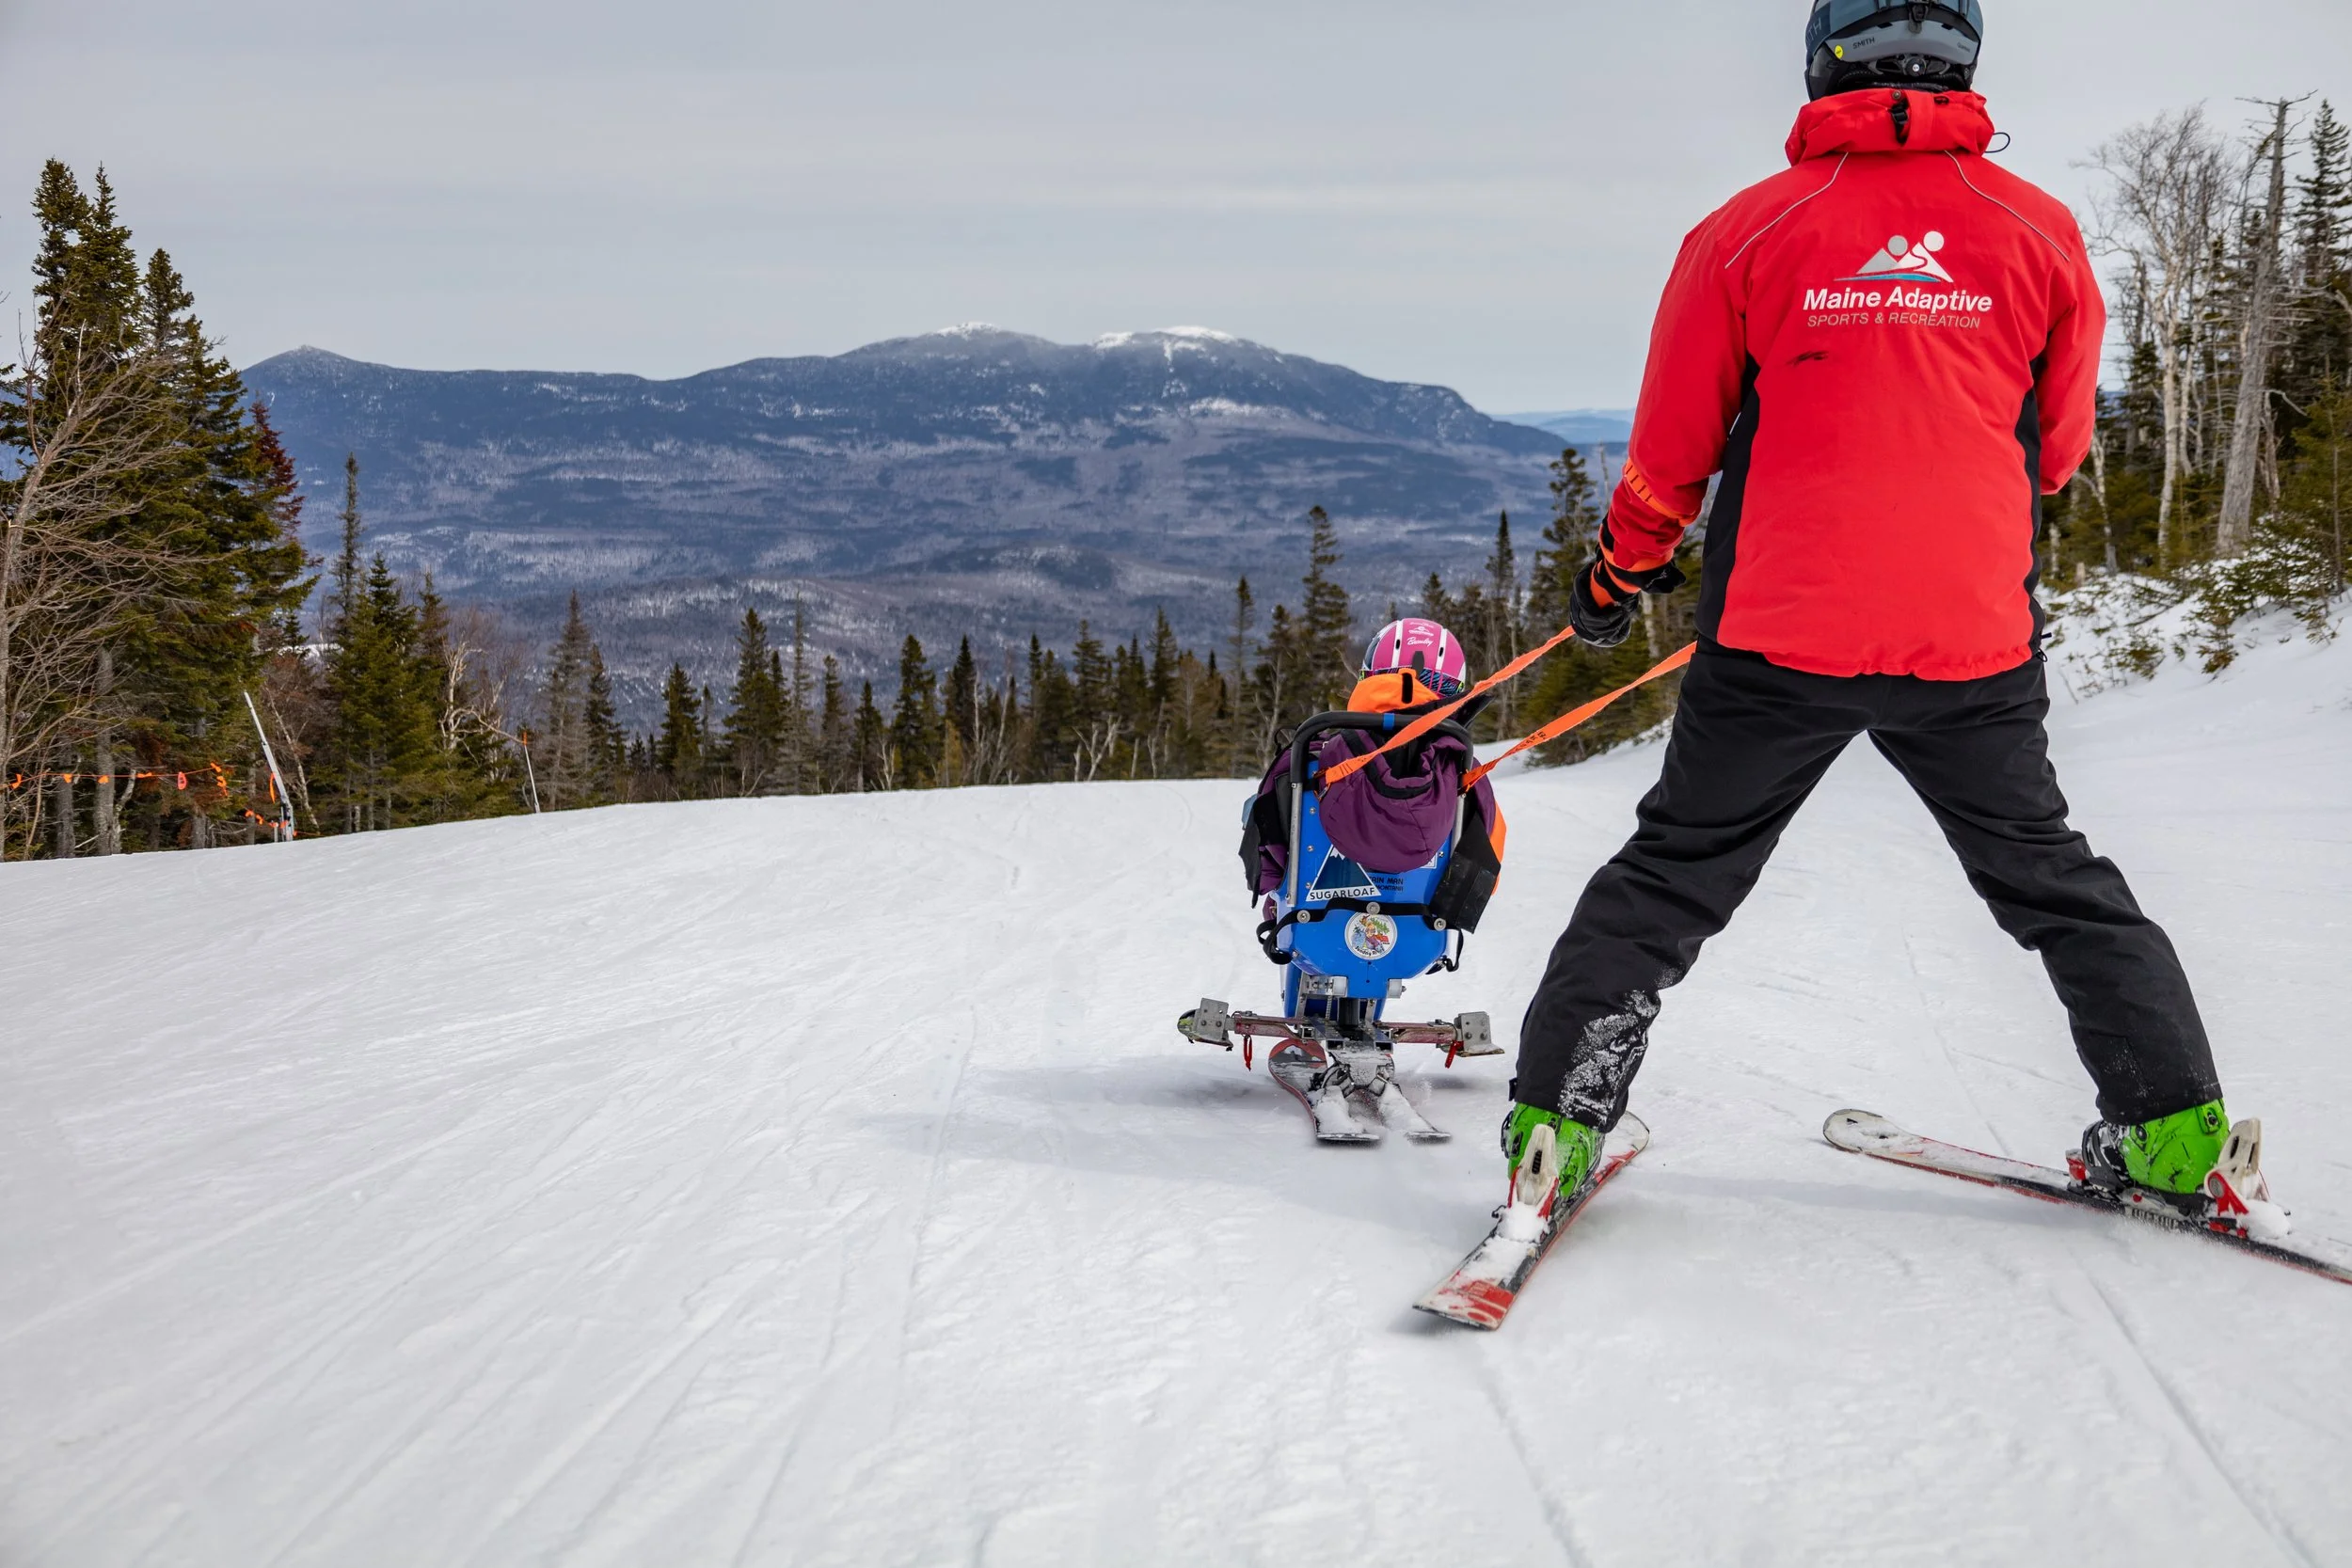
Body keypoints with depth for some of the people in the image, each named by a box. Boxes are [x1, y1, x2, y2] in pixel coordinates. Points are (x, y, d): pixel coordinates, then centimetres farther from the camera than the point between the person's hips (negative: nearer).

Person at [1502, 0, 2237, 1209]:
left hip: (1780, 634, -1)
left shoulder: (1749, 232, -2)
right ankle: (2170, 1122, 18)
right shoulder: (2040, 232, 2)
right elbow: (2059, 450, 15)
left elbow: (1670, 453, 5)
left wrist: (1617, 578, 23)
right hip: (1977, 640, 2)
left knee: (1674, 874, 13)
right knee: (2046, 874, 20)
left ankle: (1554, 1117, 9)